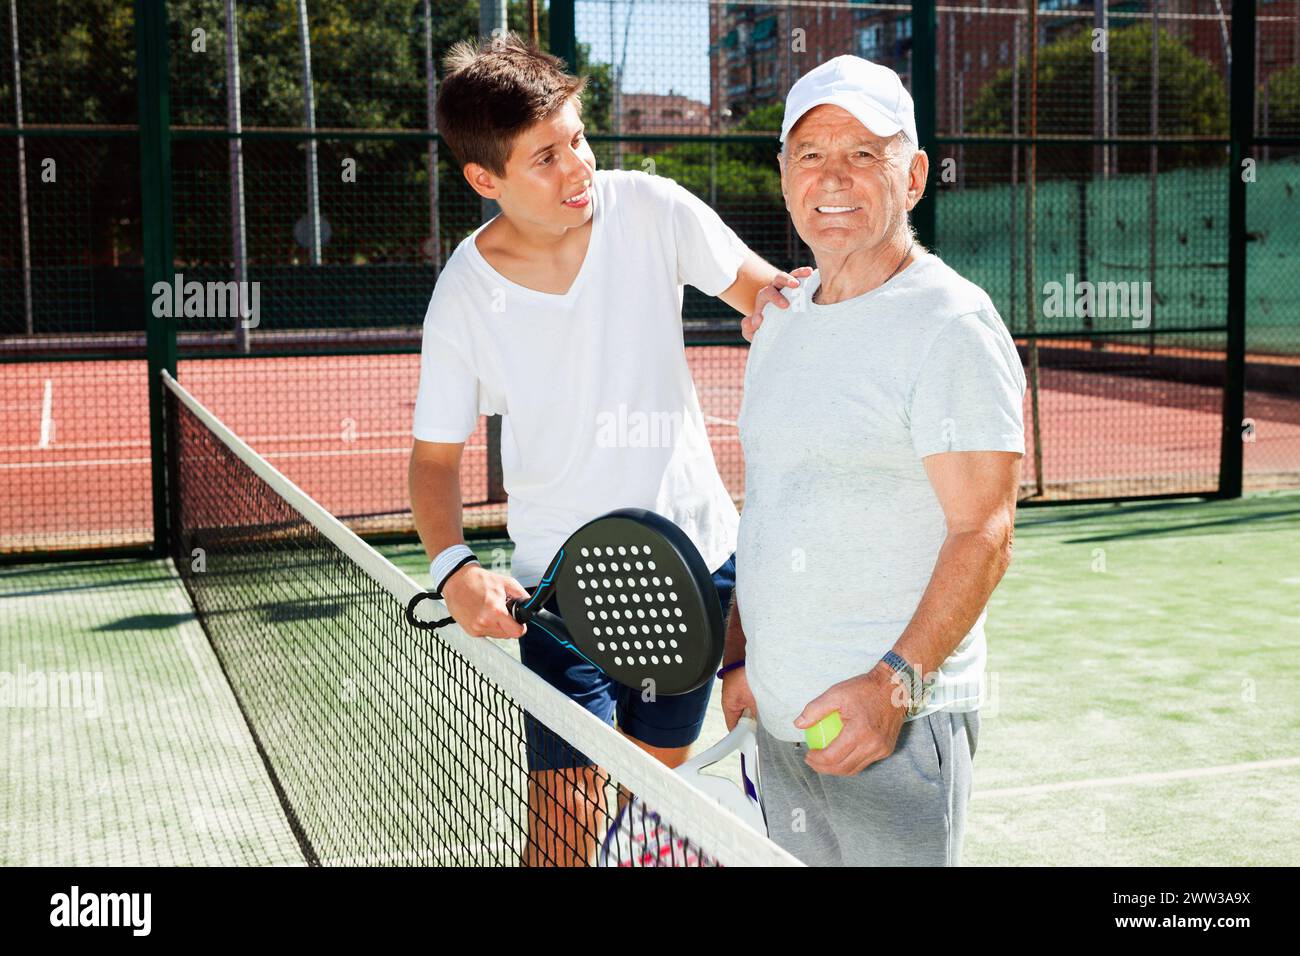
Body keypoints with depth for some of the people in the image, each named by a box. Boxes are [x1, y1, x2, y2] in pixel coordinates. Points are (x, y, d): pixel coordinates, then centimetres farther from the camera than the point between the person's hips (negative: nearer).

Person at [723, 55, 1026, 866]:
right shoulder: (781, 323, 12)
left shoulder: (952, 326, -12)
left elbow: (983, 534, -17)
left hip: (900, 728, -7)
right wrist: (740, 657, 13)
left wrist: (894, 684, -24)